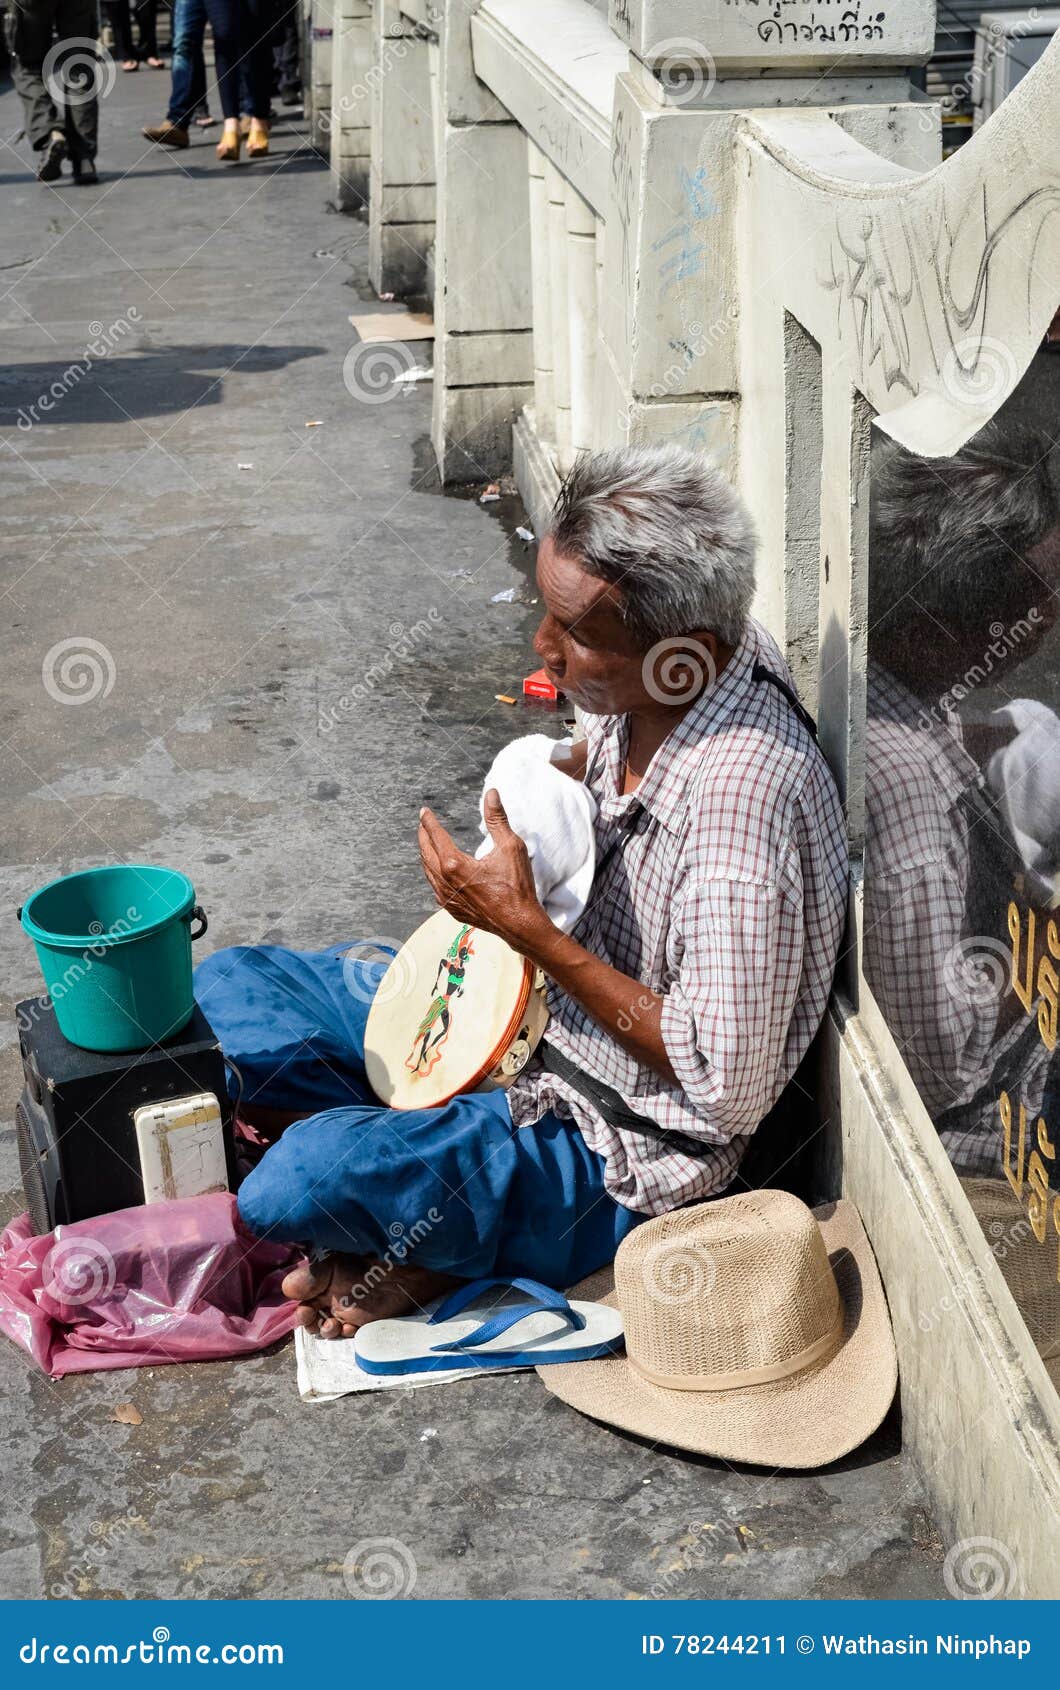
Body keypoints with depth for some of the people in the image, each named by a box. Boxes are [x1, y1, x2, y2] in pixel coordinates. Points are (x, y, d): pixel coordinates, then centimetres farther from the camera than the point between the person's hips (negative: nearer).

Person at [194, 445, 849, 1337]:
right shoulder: (644, 692, -9)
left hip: (618, 1151, -9)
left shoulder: (742, 792, -34)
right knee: (229, 985, 9)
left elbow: (728, 1086, -29)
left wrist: (529, 930, -27)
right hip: (523, 1013, 9)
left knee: (307, 1179, -31)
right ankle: (399, 1145, -4)